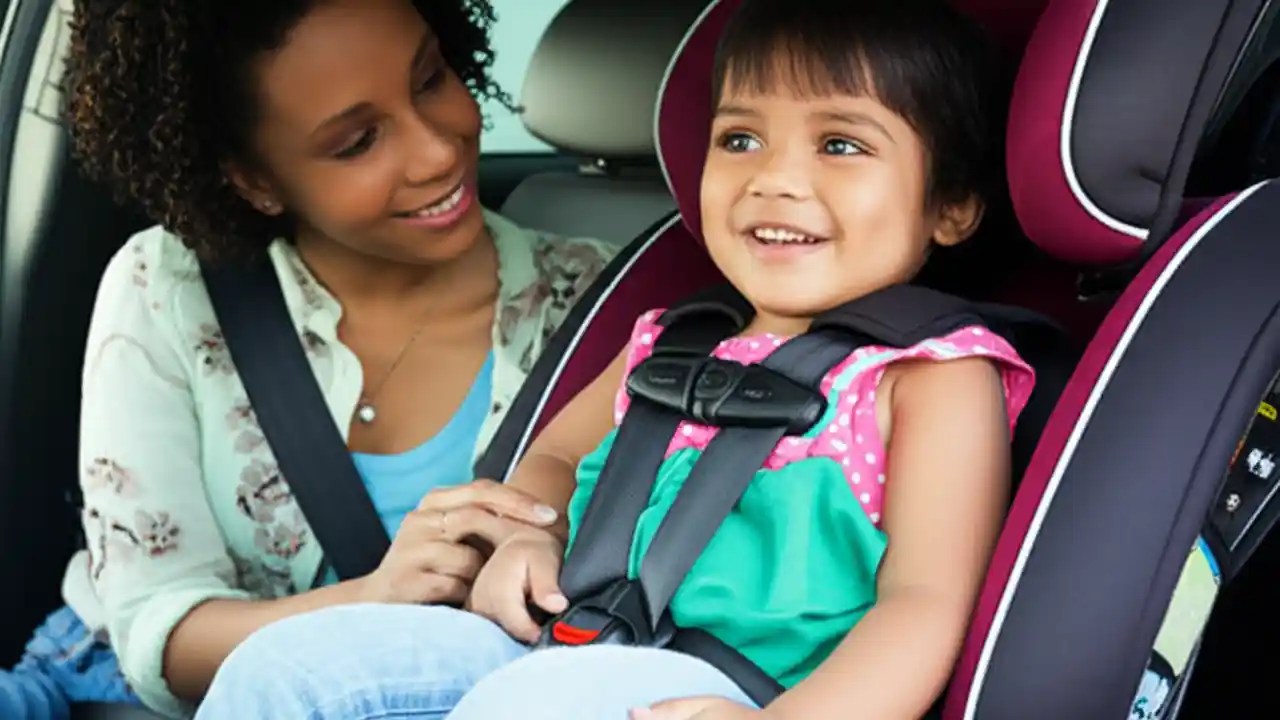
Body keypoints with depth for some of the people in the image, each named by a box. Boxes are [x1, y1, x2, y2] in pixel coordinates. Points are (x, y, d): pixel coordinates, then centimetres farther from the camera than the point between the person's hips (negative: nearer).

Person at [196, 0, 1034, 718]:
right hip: (572, 647, 7)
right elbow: (554, 456, 35)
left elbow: (925, 606, -11)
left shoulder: (933, 378, -1)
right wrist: (527, 538, 10)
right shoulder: (671, 350, 18)